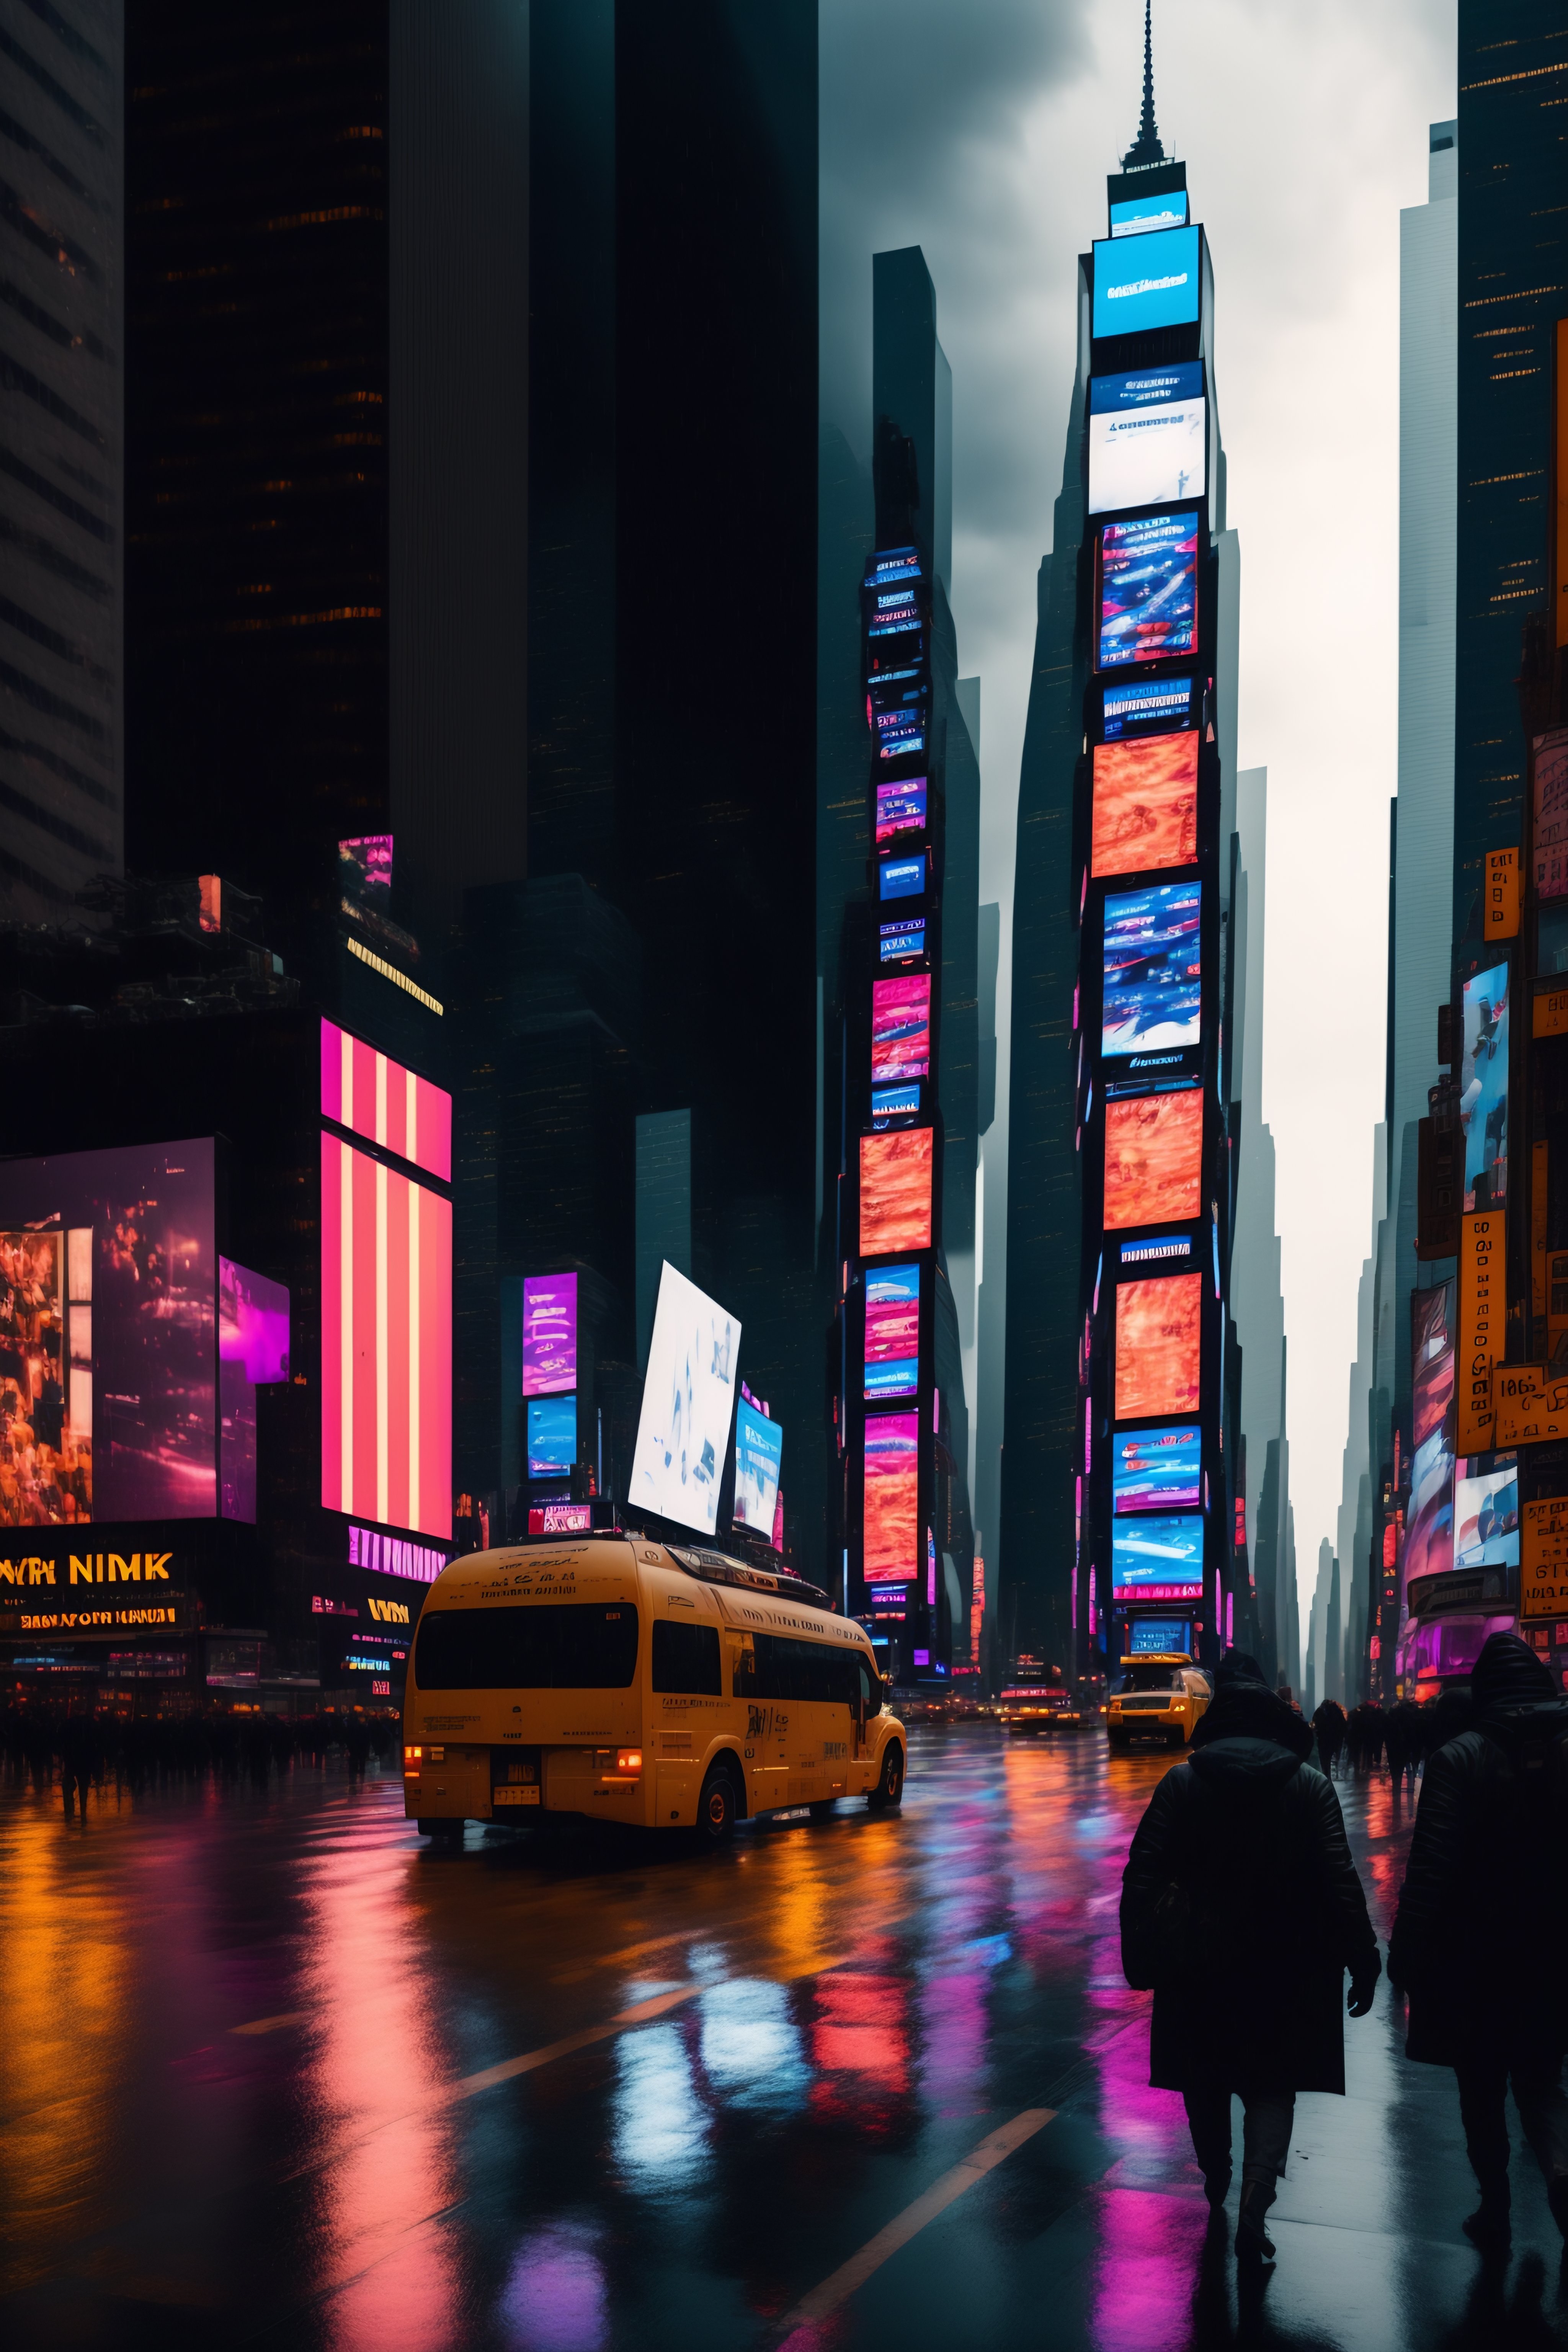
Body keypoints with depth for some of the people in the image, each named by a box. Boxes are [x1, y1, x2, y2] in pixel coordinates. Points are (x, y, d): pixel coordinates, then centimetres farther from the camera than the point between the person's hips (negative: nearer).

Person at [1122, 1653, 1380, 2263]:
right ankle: (1254, 2204, -9)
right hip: (1285, 1968, 0)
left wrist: (1140, 1955, -2)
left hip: (1199, 1966, 1)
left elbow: (1143, 1876, -8)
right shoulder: (1309, 1785, -4)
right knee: (1272, 2086, 9)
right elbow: (1340, 1883, -9)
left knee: (1206, 2080, 19)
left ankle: (1216, 2185, 38)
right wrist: (1362, 1962, -5)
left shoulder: (1182, 1783, -4)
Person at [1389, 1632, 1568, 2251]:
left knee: (1482, 2089, 14)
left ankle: (1494, 2210, 21)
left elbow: (1430, 1869, -16)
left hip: (1475, 1961, -2)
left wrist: (1407, 1955, -9)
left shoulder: (1458, 1760, -13)